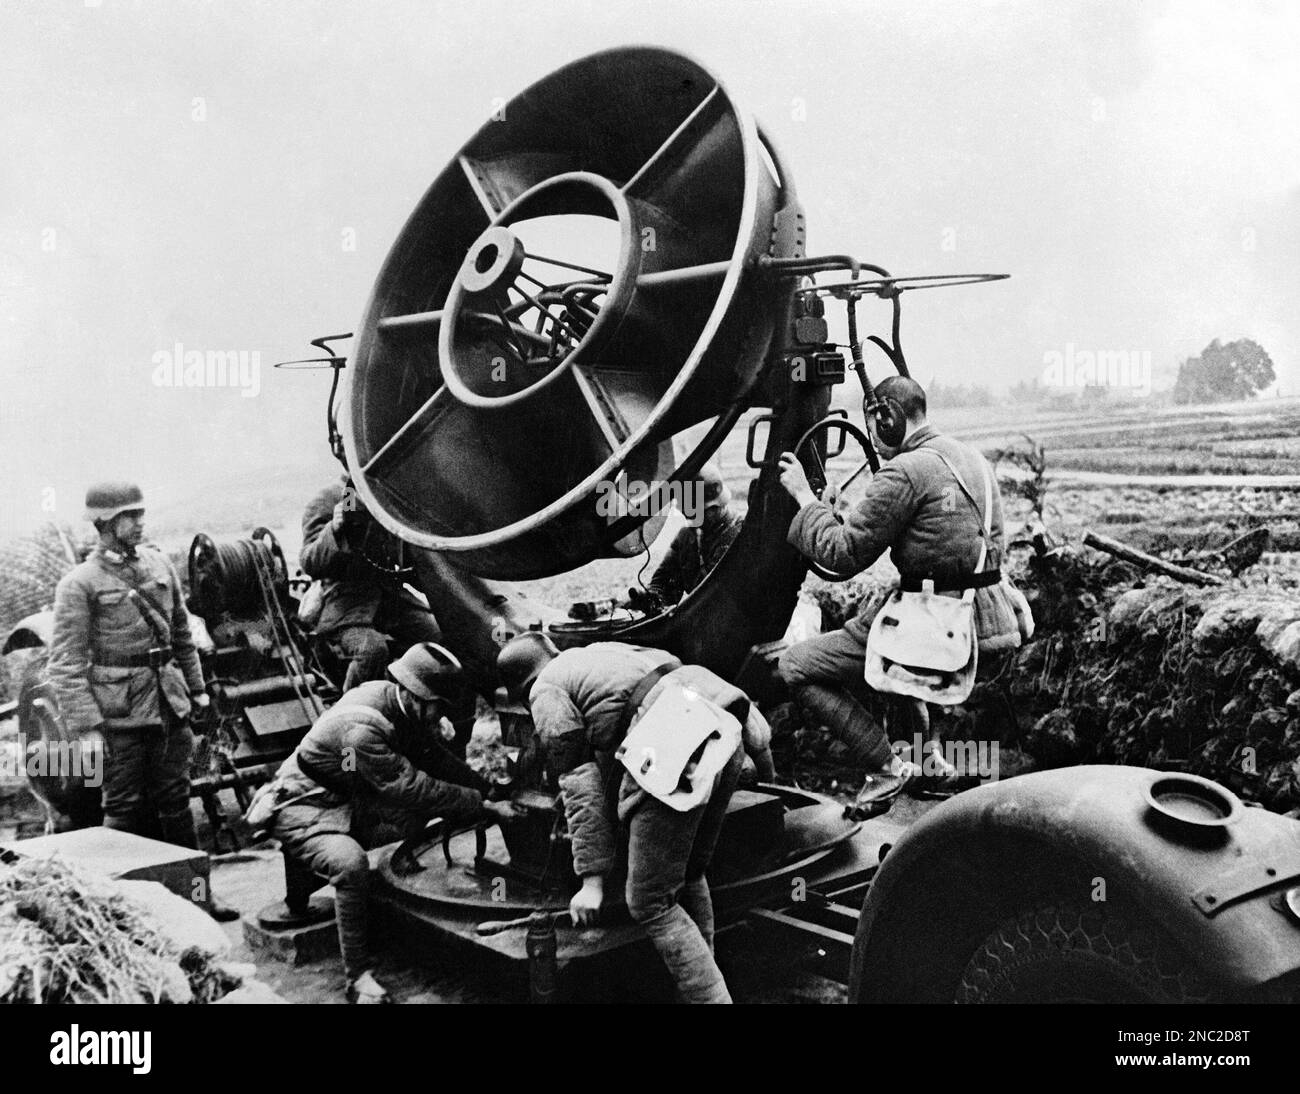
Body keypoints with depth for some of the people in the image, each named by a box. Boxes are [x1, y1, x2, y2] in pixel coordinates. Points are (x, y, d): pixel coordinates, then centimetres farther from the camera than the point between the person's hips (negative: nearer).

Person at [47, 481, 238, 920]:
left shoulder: (159, 564, 8)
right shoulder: (79, 584, -8)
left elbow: (182, 634, 18)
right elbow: (66, 664, -11)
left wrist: (196, 687, 17)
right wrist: (86, 727, -16)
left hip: (170, 704, 5)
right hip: (119, 715, -5)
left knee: (176, 802, 12)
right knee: (125, 809, 3)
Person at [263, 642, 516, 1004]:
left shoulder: (404, 707, -6)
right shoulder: (362, 726, -32)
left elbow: (438, 760, 2)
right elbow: (410, 788, -33)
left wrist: (490, 791, -9)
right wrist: (482, 806, -29)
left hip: (349, 802, 9)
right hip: (303, 807, -9)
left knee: (421, 818, -6)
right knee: (351, 864, -34)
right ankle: (359, 978, -21)